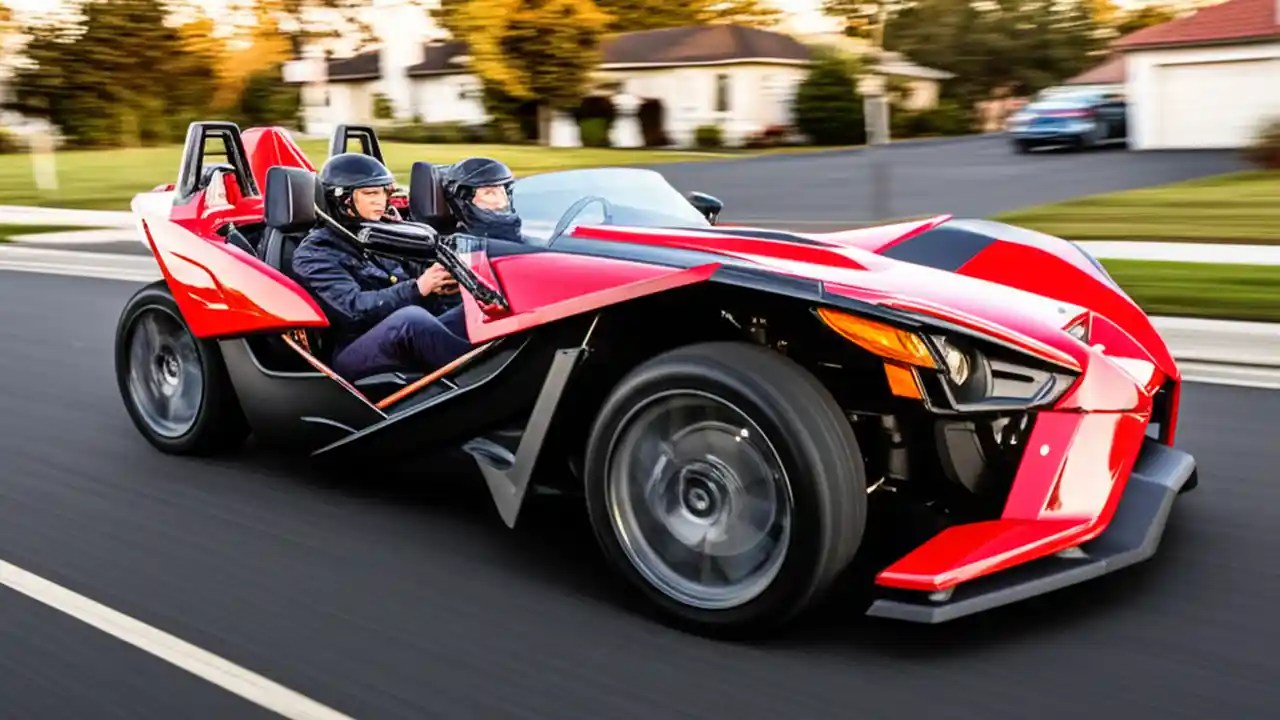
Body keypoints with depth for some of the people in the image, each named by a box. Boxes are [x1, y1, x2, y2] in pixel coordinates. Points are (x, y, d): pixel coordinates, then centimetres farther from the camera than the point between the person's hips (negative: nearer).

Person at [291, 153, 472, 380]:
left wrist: (436, 287, -7)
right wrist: (417, 288, -23)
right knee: (412, 318, -38)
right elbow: (353, 308, -15)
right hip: (354, 355, -6)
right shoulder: (315, 253, 0)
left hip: (408, 338, 7)